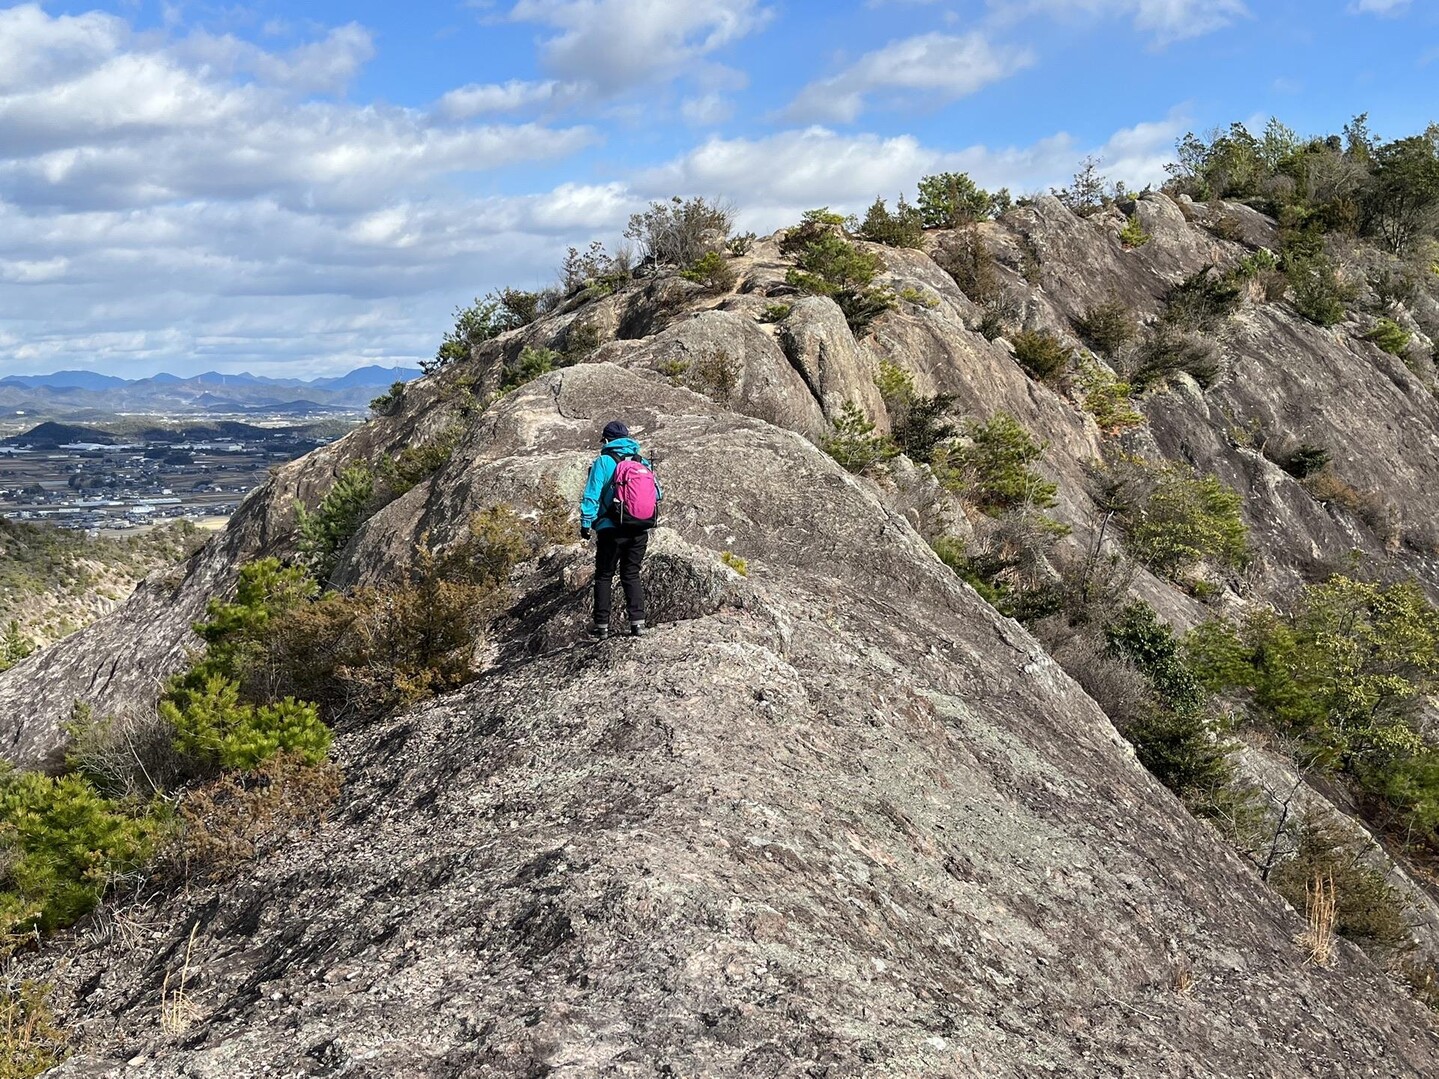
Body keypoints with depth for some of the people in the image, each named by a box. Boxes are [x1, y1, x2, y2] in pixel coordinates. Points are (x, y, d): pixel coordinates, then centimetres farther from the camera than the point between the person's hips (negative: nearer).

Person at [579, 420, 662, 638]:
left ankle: (602, 625, 4)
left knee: (604, 576, 6)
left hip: (612, 530, -4)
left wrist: (586, 523, -4)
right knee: (632, 575, 13)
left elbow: (591, 495, -8)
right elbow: (657, 494, 11)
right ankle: (637, 622, 2)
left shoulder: (604, 461, -4)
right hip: (640, 531, 4)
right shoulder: (644, 463, 10)